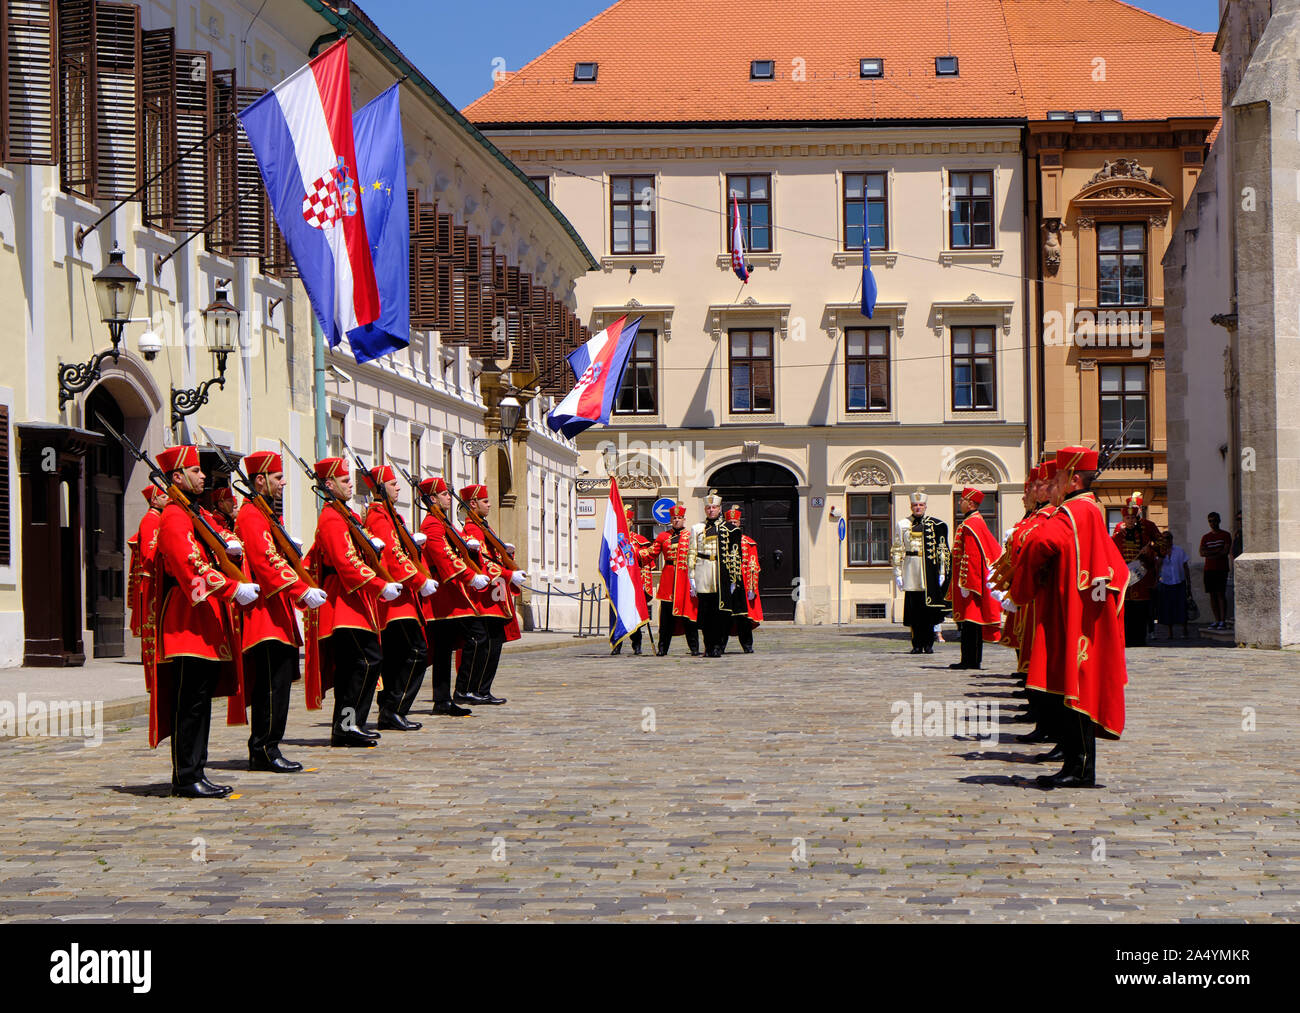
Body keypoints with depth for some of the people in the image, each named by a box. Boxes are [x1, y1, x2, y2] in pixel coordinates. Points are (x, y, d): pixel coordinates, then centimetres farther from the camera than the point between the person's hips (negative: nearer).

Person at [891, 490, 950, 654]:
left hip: (929, 571, 0)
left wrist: (942, 572, 3)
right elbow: (897, 551, 7)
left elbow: (942, 550, 8)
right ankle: (917, 645, 5)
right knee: (913, 608, 0)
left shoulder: (934, 525, 7)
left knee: (929, 608, 0)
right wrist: (897, 574, 1)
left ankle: (928, 644, 6)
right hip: (911, 572, 0)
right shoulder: (903, 525, 8)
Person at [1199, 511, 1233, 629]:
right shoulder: (1205, 537, 15)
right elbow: (1202, 553, 2)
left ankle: (1223, 621, -12)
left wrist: (1210, 553, -5)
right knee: (1212, 595, 2)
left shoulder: (1225, 535, 4)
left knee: (1221, 594, -10)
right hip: (1209, 569, 4)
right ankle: (1216, 620, 6)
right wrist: (1217, 551, -10)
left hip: (1221, 569, -4)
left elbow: (1226, 551, -8)